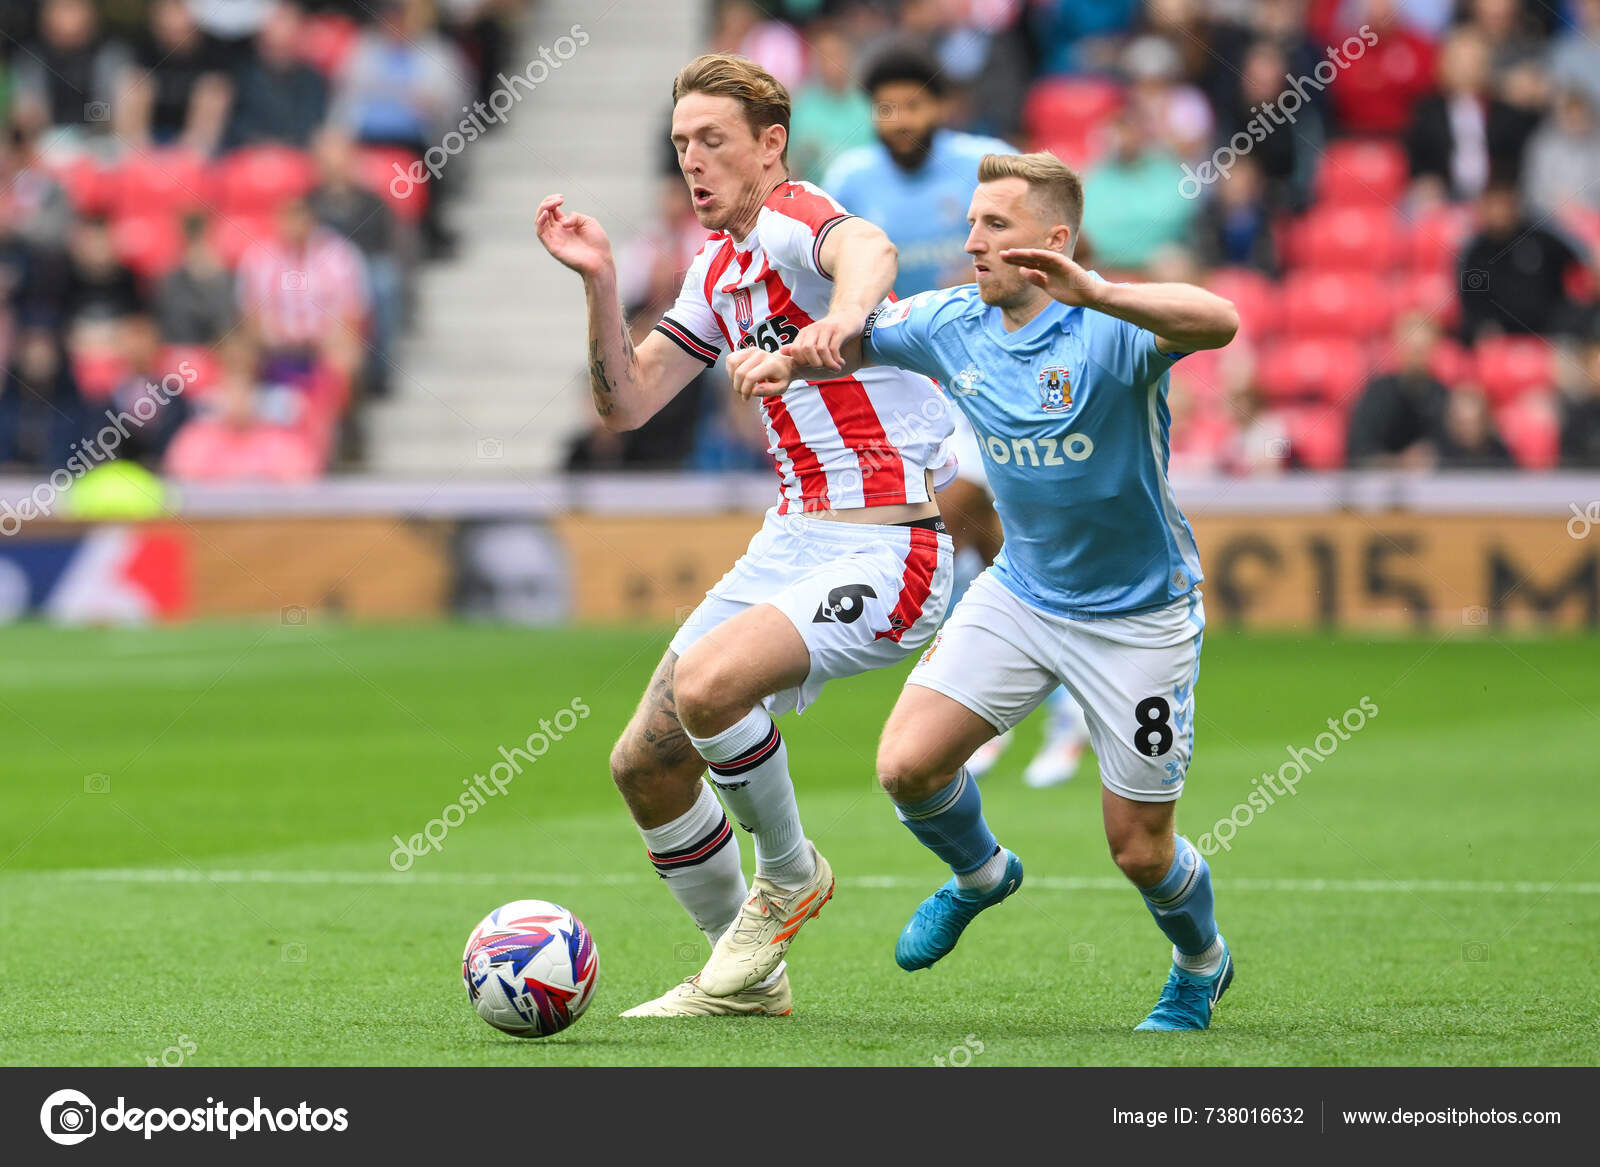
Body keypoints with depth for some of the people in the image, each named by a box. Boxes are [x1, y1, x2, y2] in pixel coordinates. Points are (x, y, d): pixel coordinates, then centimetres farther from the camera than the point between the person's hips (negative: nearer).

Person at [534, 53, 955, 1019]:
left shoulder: (790, 223, -13)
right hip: (793, 539, 9)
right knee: (644, 765, 7)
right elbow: (626, 404, 15)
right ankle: (747, 977, 24)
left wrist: (842, 314, -62)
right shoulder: (717, 268, 15)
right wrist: (600, 282, 0)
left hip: (890, 549, -9)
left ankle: (790, 877, -5)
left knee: (708, 684, -32)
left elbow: (868, 250, -39)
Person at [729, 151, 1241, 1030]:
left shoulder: (1109, 328, -24)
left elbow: (1219, 322, -43)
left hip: (1139, 618, -5)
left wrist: (1094, 293, -56)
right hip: (1020, 591, 5)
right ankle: (979, 875, 25)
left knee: (1140, 850, 2)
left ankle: (1201, 966, 36)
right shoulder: (953, 327, -5)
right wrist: (787, 359, -11)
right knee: (907, 765, -9)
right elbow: (856, 335, 11)